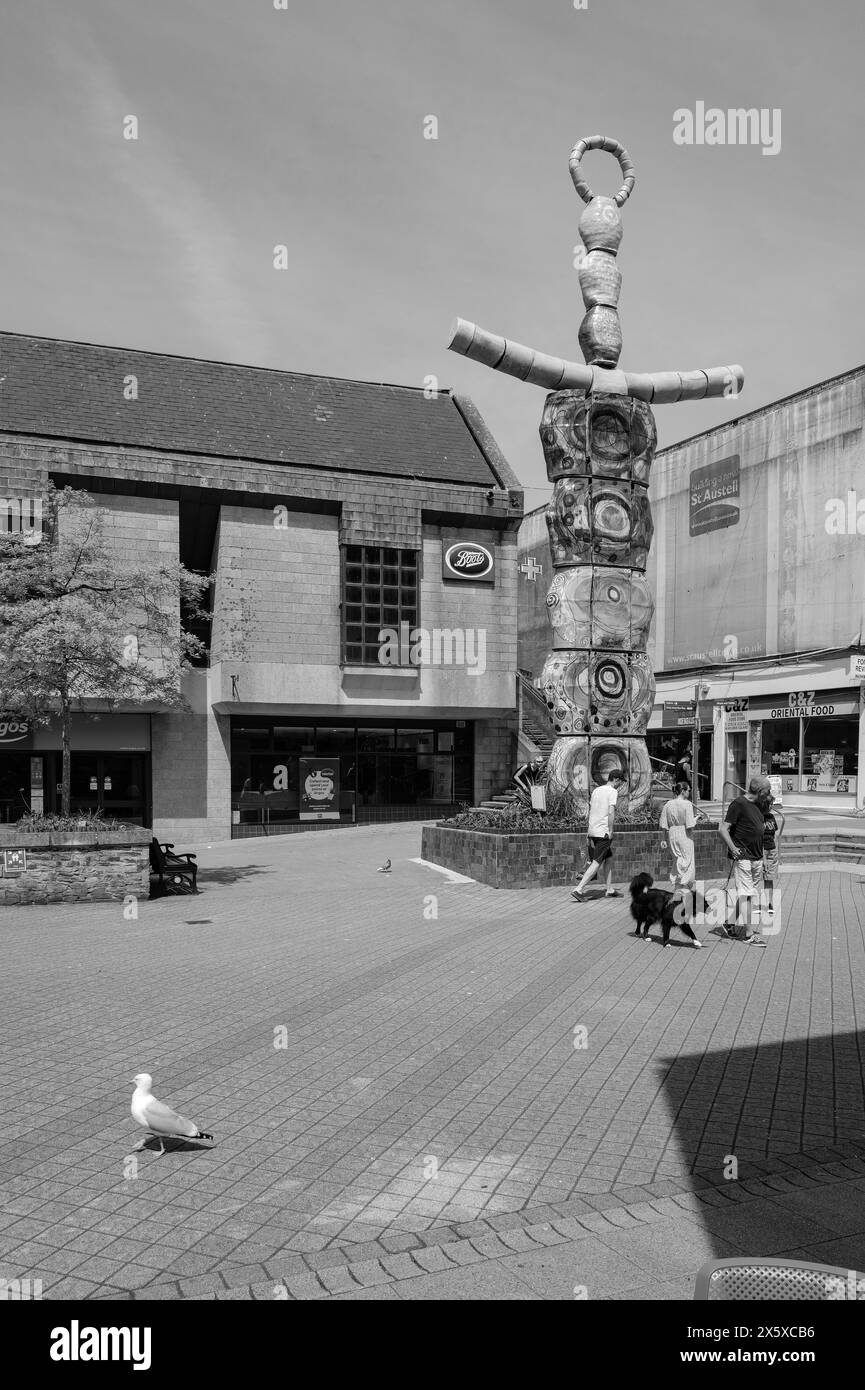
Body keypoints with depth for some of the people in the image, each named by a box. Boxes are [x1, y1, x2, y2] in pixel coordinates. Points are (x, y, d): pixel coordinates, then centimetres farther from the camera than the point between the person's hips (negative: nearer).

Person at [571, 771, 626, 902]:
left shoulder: (596, 790, 16)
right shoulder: (613, 792, -8)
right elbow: (611, 812, -18)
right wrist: (610, 832, -13)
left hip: (592, 831, 8)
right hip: (603, 832, -8)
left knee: (609, 859, 18)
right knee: (596, 863, -6)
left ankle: (610, 890, 22)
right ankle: (578, 890, -12)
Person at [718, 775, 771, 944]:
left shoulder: (757, 806, 14)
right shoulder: (739, 804, -13)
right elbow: (723, 829, -15)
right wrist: (733, 849, -20)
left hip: (757, 858, 9)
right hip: (743, 857, -9)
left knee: (749, 894, 12)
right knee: (745, 894, -5)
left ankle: (731, 925, 22)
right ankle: (749, 934, -3)